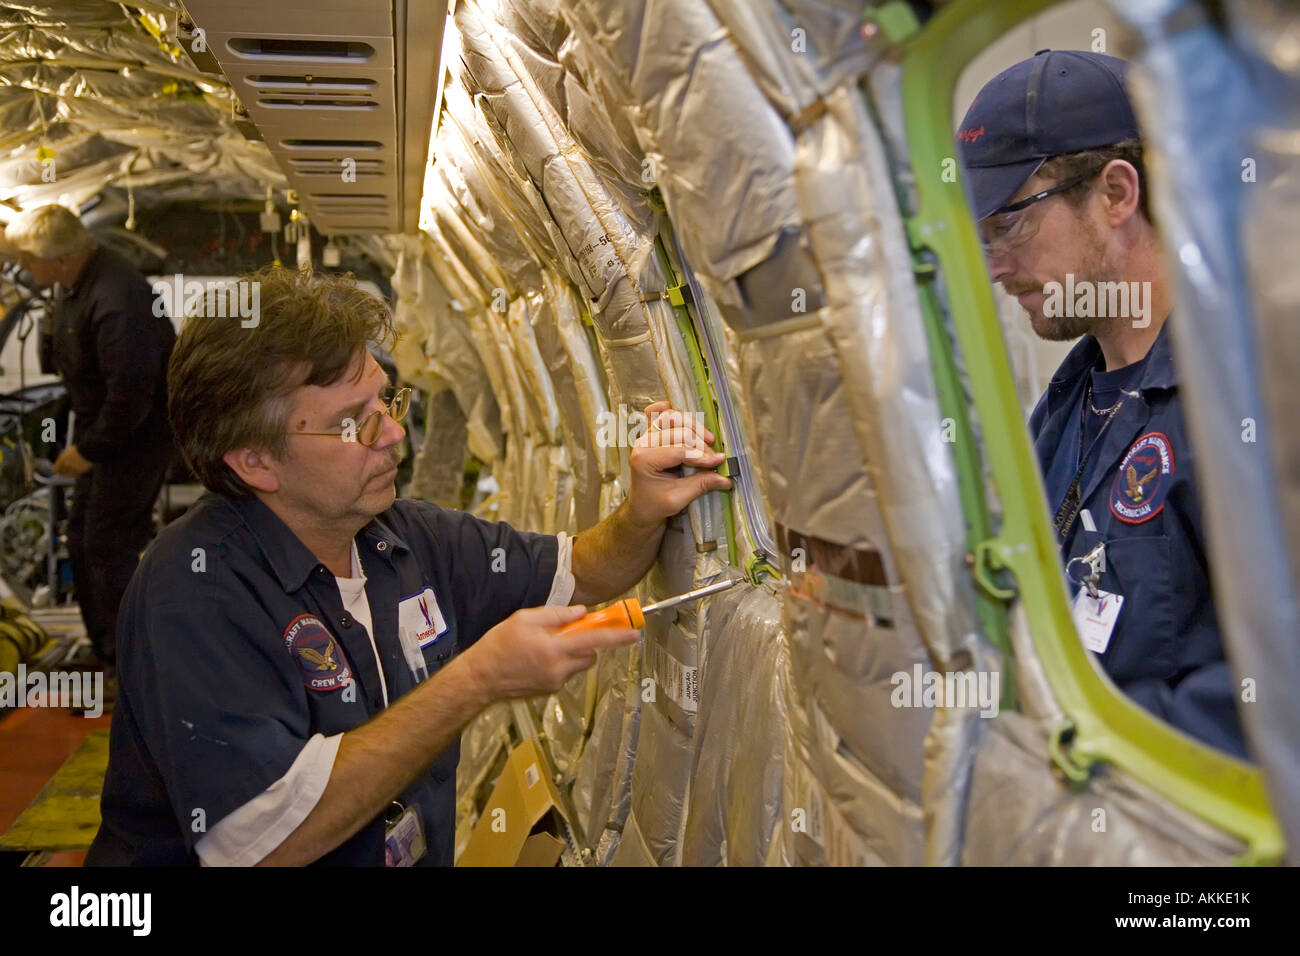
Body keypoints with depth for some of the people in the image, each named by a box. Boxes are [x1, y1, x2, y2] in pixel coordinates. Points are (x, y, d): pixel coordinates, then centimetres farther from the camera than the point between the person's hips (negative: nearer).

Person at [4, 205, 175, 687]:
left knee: (109, 547, -4)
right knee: (81, 538, 16)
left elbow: (131, 394, -31)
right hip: (100, 425, 10)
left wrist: (89, 451, -18)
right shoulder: (72, 283, 1)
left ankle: (124, 669, 11)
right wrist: (85, 440, 10)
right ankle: (102, 648, 32)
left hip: (138, 433, -10)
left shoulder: (116, 301, -31)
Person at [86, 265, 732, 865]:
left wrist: (642, 516, -10)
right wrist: (479, 678, -25)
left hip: (425, 854, 6)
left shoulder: (410, 537, 1)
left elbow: (581, 572, 12)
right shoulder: (195, 587, -18)